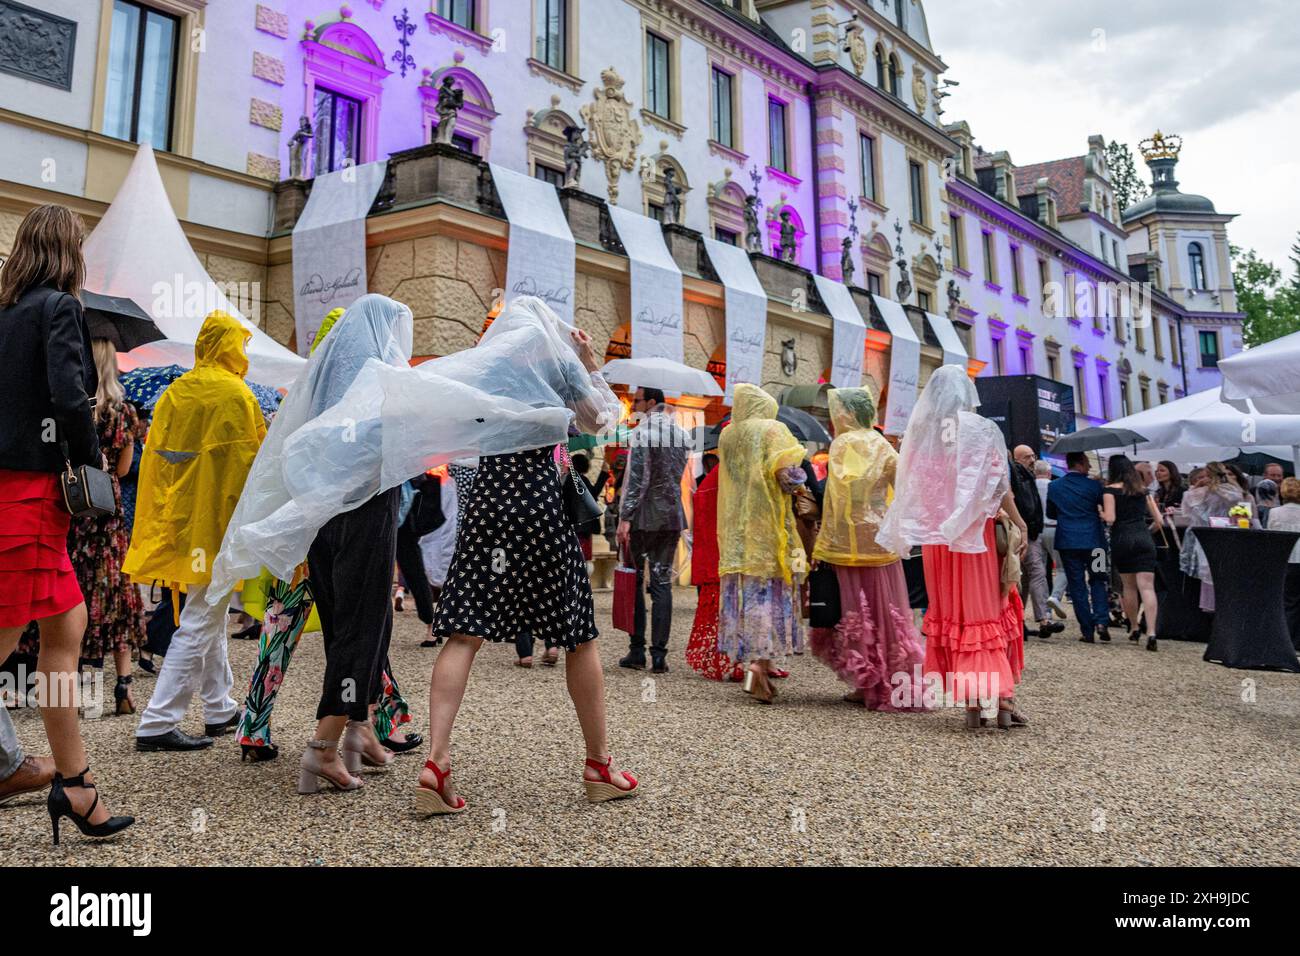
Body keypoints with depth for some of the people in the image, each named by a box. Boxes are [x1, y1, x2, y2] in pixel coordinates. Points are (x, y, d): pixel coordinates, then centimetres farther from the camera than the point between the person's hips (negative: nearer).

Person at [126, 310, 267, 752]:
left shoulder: (174, 393, 10)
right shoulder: (235, 394, -11)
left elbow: (154, 460, 11)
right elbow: (252, 466, -12)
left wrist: (162, 525, 17)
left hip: (180, 524, 8)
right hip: (218, 524, -8)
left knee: (209, 616, 17)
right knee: (200, 624, -3)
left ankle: (221, 710, 27)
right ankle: (158, 724, -2)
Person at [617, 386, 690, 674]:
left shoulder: (642, 432, -10)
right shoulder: (681, 433, 11)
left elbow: (638, 478, -16)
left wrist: (625, 517, -16)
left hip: (641, 517, -5)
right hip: (672, 516, 5)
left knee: (633, 581, 6)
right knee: (662, 583, 6)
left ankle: (637, 650, 8)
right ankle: (659, 654, 3)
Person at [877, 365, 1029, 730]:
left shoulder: (921, 432, 4)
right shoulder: (983, 430, -4)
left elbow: (912, 487, 5)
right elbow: (999, 487, -6)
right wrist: (1021, 526, -1)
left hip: (935, 535, 3)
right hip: (975, 533, -3)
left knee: (949, 612, 10)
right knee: (985, 608, 4)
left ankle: (968, 699, 11)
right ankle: (997, 696, 0)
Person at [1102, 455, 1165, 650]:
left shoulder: (1110, 489, 0)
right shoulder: (1143, 490, 13)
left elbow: (1110, 518, -10)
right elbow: (1159, 521, 13)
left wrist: (1100, 513, 9)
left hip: (1121, 540, -2)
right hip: (1143, 539, 2)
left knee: (1129, 586, 13)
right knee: (1146, 586, -7)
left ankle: (1134, 628, 23)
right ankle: (1151, 632, -18)